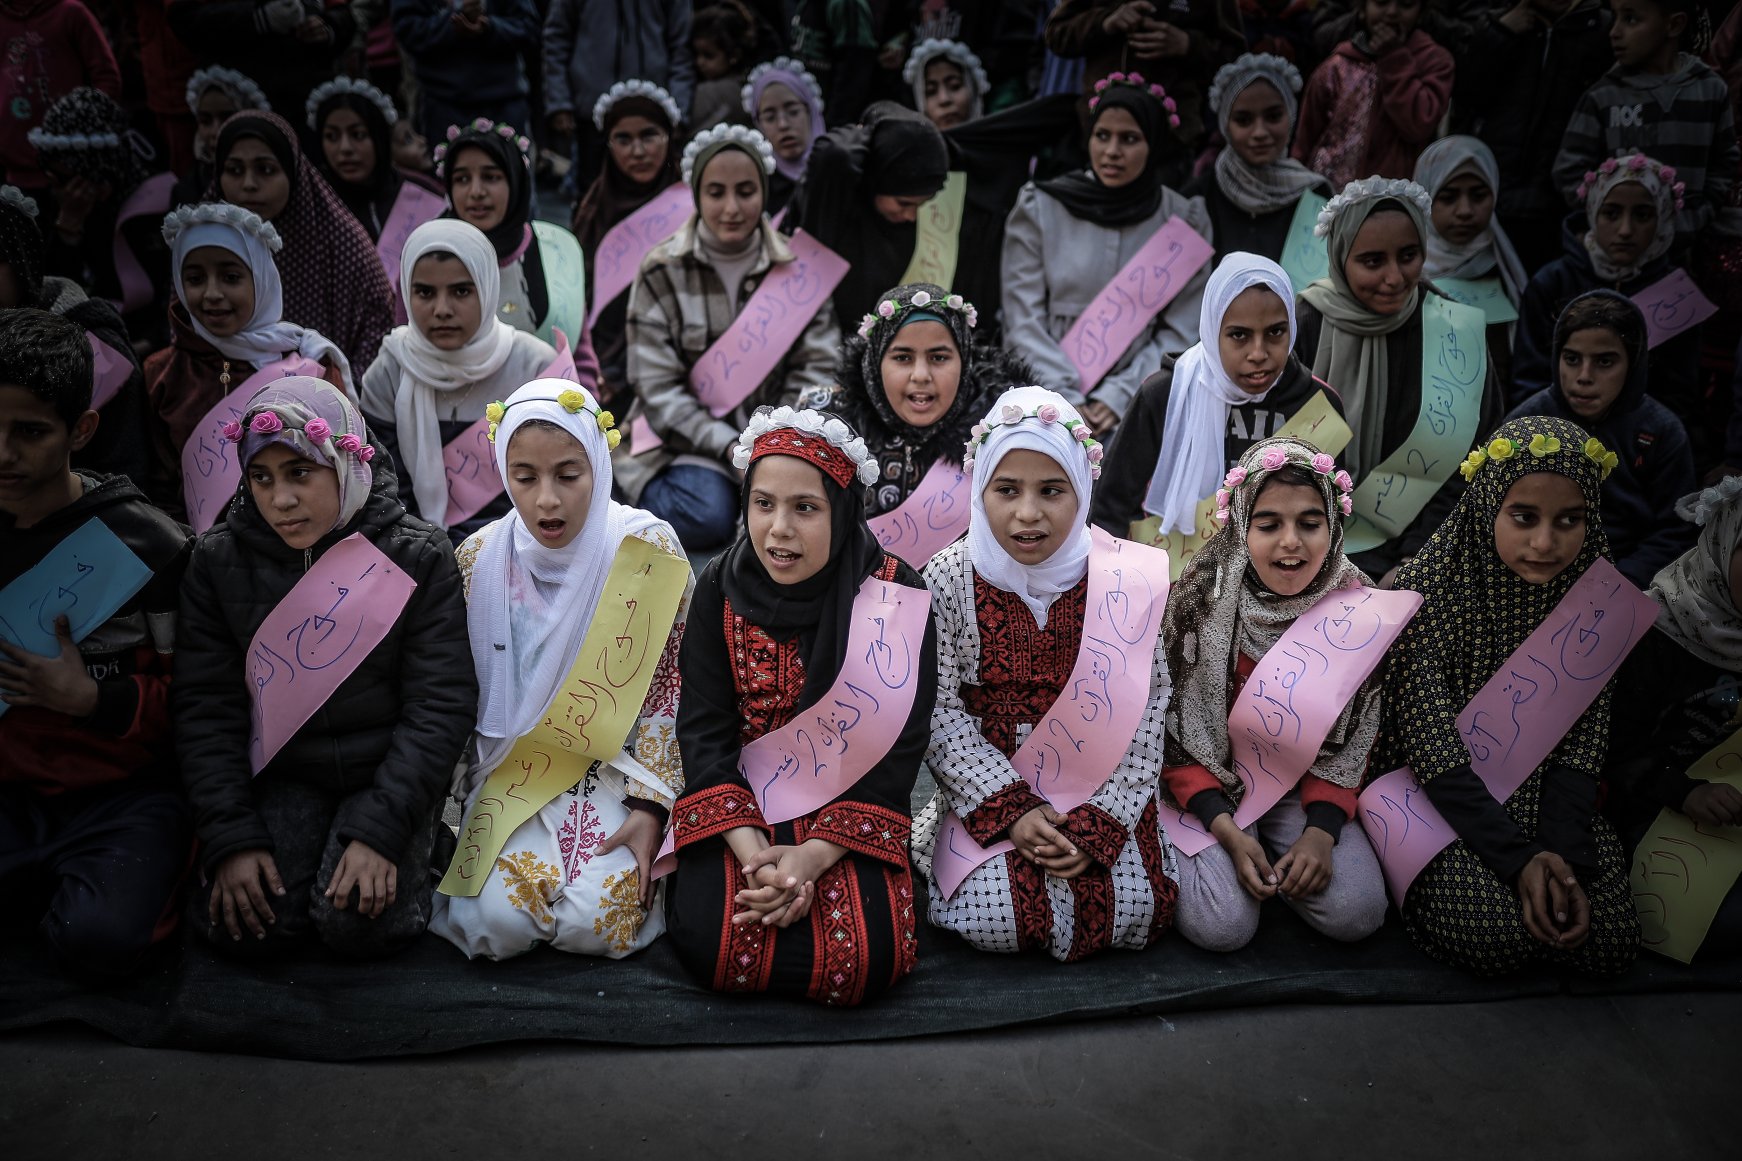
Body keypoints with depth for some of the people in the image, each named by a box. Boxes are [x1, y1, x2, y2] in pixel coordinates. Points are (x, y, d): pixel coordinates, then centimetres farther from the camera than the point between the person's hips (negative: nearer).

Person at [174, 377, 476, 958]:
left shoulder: (418, 556, -10)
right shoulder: (219, 561, -2)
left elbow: (441, 704, -11)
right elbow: (206, 708, -1)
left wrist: (379, 830, -19)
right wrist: (231, 838, -12)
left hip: (388, 772, -2)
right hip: (283, 773, 2)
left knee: (359, 923, -23)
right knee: (245, 927, -19)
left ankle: (410, 850, 9)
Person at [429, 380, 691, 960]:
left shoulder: (648, 548, -10)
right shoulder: (479, 558, -3)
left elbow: (667, 686, -6)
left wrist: (650, 805, -13)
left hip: (616, 766, -2)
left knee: (594, 923, -22)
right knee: (498, 921, -20)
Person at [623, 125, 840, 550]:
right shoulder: (662, 272, -5)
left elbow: (817, 367, -1)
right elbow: (658, 387, -9)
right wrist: (728, 446, -21)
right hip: (690, 437, -1)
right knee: (702, 518, -29)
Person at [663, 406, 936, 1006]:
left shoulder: (896, 594, -10)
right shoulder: (722, 588, -4)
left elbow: (899, 745, -11)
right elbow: (704, 730, -6)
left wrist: (812, 857, -21)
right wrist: (752, 853, -21)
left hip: (849, 809, -1)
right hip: (742, 807, 1)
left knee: (864, 957, -23)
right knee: (708, 939, -22)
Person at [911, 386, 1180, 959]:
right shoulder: (947, 580, -8)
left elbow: (1148, 704, -5)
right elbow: (940, 715, -7)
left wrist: (1099, 819, -14)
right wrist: (1010, 809, -17)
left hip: (1103, 789, 1)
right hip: (989, 788, -1)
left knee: (1127, 918, -15)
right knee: (994, 922, -19)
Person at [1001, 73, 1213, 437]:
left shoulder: (1184, 222, 6)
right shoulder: (1040, 209, 4)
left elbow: (1180, 335, 3)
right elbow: (1023, 322, -1)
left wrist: (1118, 396, -10)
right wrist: (1066, 401, -11)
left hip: (1136, 403, 1)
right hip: (1046, 401, 0)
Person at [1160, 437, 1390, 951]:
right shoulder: (1201, 598, -17)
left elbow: (1350, 736, -1)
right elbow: (1172, 726, -11)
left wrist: (1321, 830, -16)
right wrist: (1224, 829, -21)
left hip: (1299, 787, 3)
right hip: (1209, 783, -2)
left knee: (1357, 914, -19)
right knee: (1223, 925, -23)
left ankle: (1269, 856, 10)